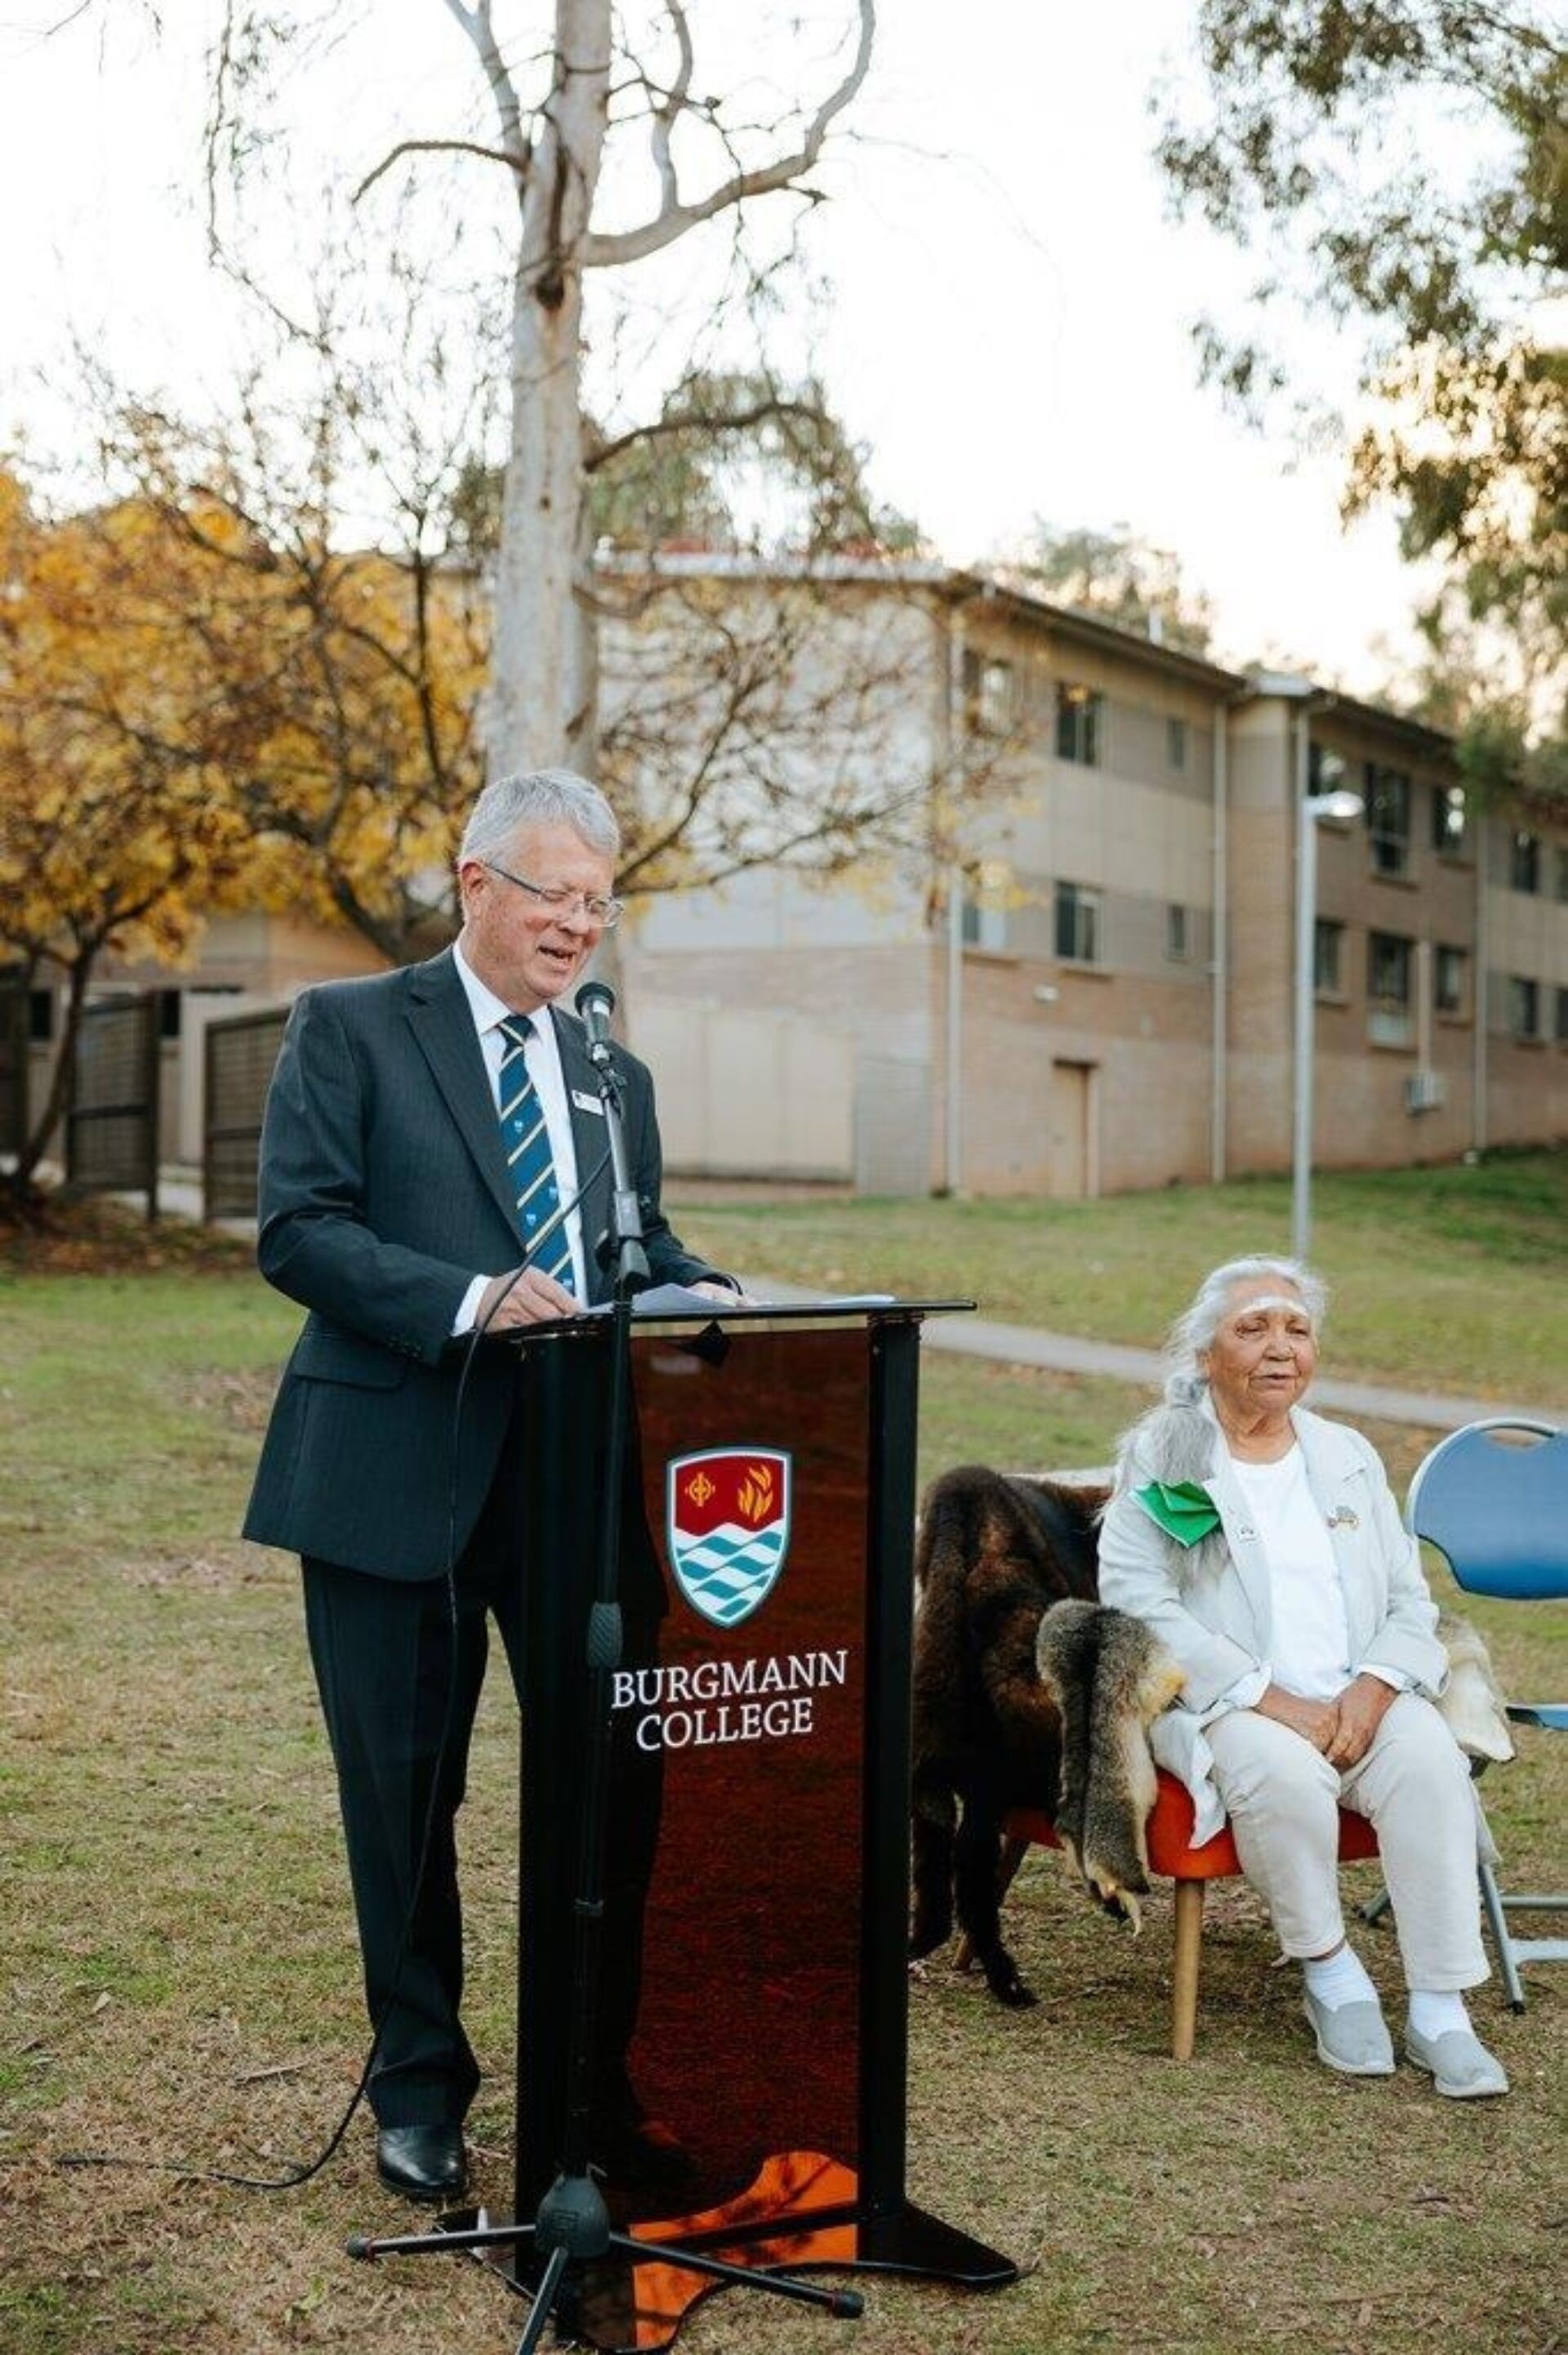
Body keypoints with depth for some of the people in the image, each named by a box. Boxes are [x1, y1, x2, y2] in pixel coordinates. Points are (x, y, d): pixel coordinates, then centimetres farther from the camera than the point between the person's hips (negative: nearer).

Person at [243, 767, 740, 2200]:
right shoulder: (350, 1029, -1)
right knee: (403, 1790, 8)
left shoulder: (613, 1075, 16)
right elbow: (298, 1231, -11)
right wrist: (471, 1302, -24)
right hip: (397, 1471, -4)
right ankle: (419, 2089, 26)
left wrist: (699, 1289, -5)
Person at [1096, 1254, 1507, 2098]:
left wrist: (1374, 1688, -9)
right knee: (1284, 1775, -34)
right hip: (1222, 1703, -4)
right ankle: (1329, 1974, -9)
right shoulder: (1160, 1459, 2)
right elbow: (1139, 1604, -10)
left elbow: (1410, 1600, 13)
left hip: (1360, 1699, 4)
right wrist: (1269, 1699, -18)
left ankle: (1440, 2012, -19)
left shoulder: (1349, 1457, 17)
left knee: (1430, 1761, -26)